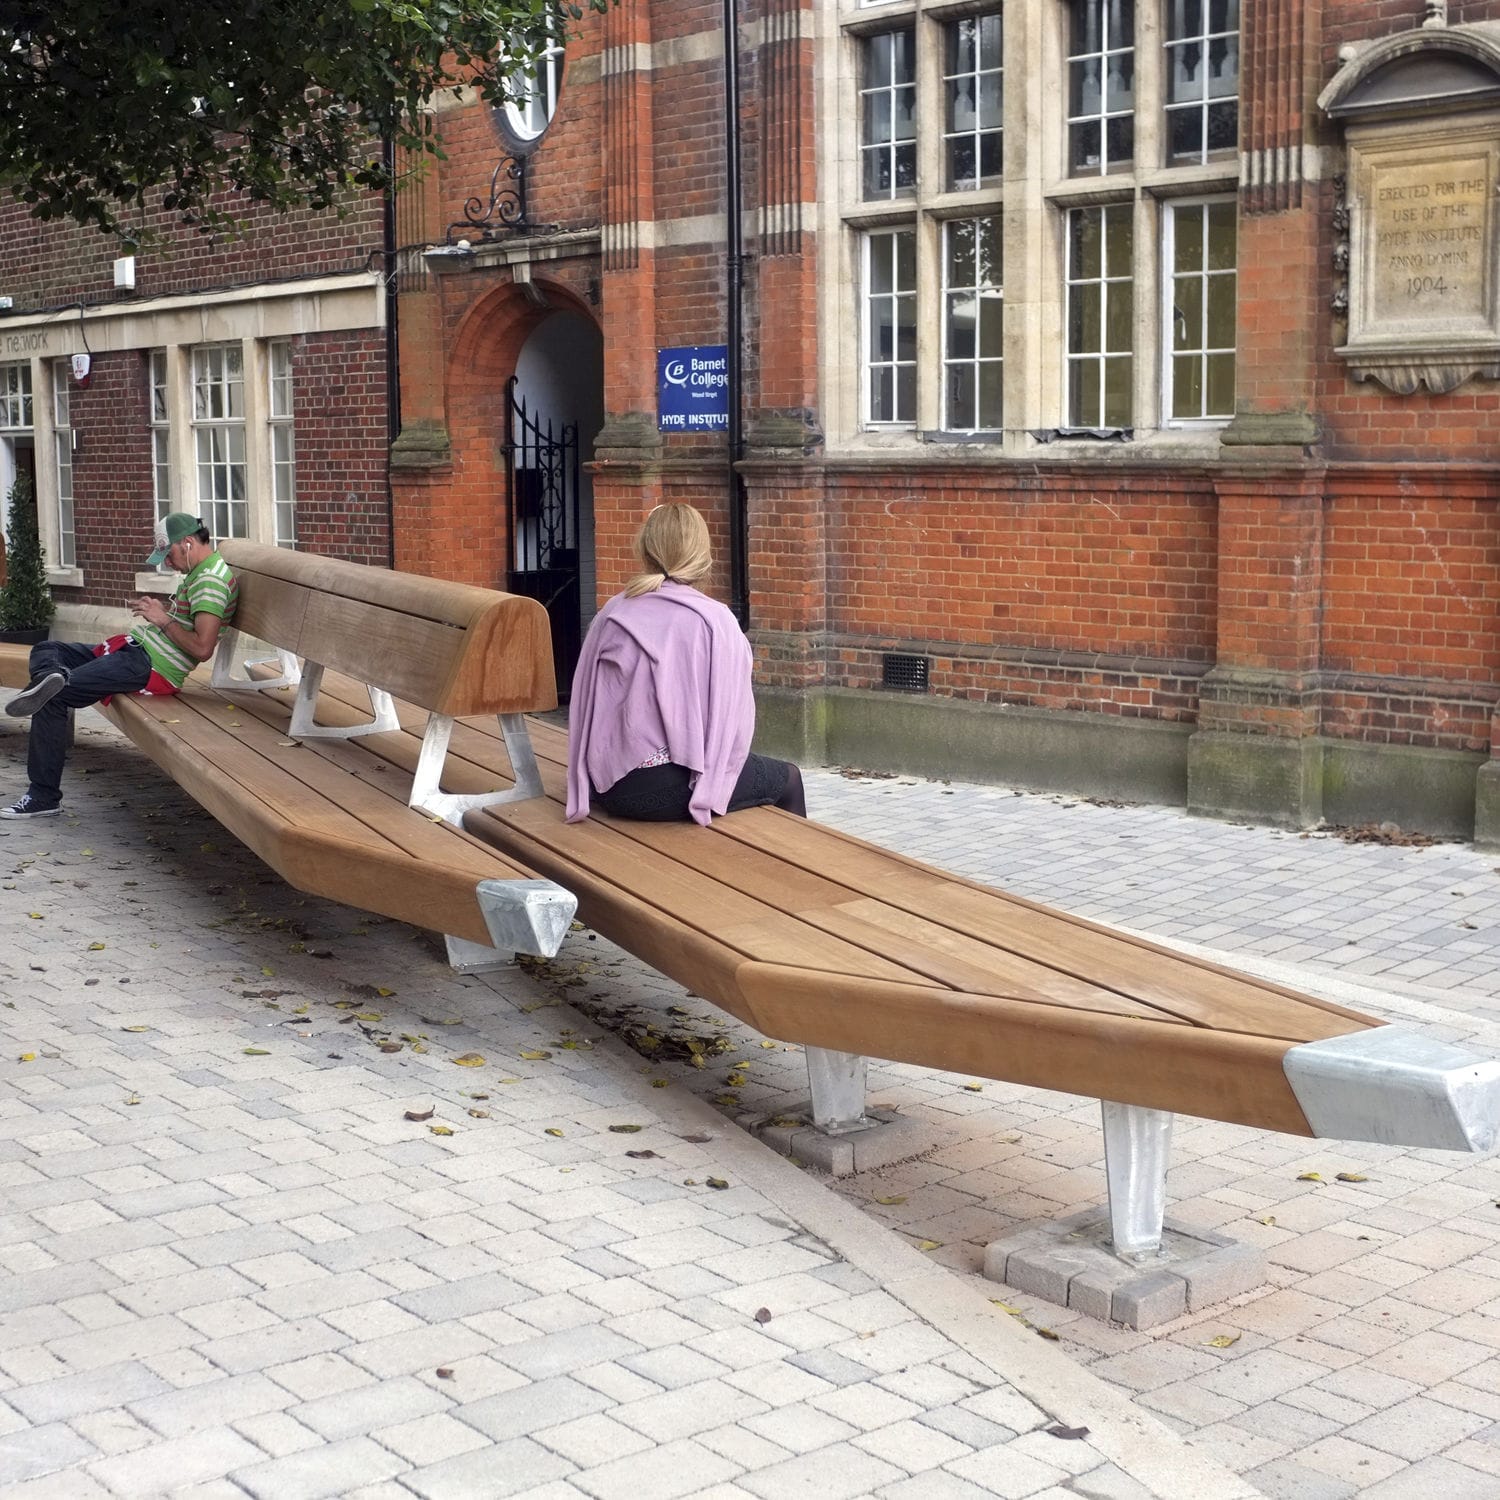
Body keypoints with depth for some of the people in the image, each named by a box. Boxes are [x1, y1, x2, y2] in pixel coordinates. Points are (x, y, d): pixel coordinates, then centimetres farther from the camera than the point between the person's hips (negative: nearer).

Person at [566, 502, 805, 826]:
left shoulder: (611, 614, 3)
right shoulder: (715, 621, -8)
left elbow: (584, 703, 6)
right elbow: (735, 716, -5)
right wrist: (716, 770, 12)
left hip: (609, 787, 6)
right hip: (669, 789, -6)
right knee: (786, 778, 20)